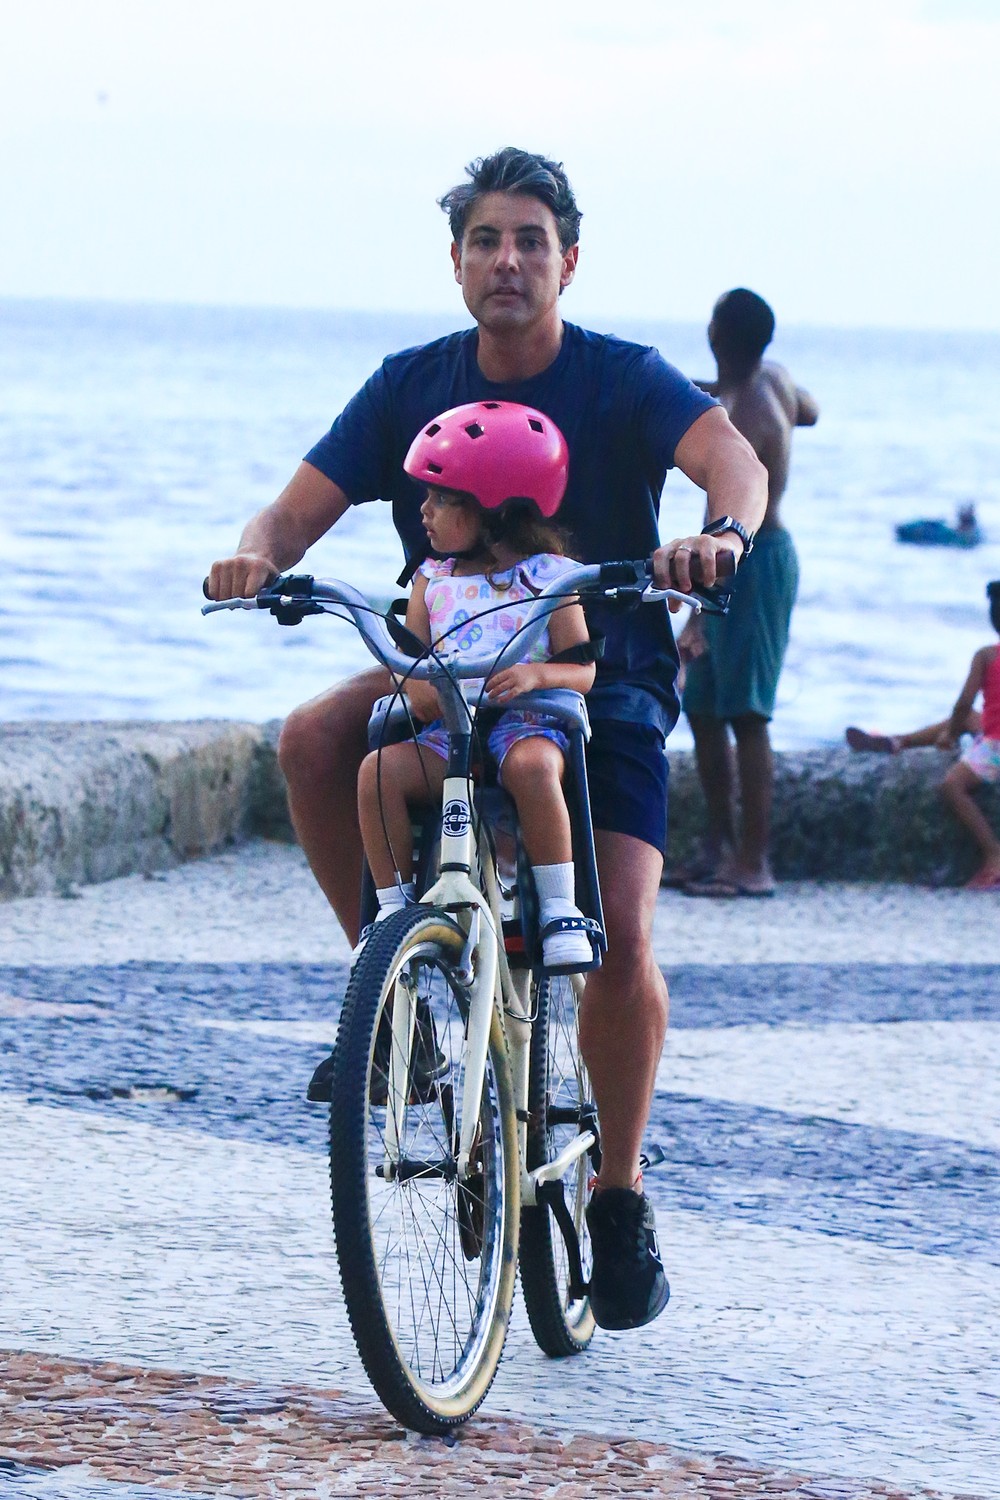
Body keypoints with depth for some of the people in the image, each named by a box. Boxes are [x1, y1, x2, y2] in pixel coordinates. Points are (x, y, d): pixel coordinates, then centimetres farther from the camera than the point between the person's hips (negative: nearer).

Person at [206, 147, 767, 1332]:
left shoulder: (623, 381, -10)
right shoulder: (412, 387, -2)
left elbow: (733, 457, -27)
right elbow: (300, 508, -8)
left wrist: (721, 531, -51)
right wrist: (257, 556, -32)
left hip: (602, 685, -2)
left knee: (618, 931, -20)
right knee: (314, 739, -28)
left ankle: (620, 1196, -1)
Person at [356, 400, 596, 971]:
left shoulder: (548, 577, 3)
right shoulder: (433, 581, 15)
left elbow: (583, 670, -2)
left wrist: (536, 673, -24)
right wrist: (413, 684, -13)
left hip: (527, 723, -4)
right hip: (446, 730, 4)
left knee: (532, 765, -39)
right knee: (380, 769, -26)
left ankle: (559, 906, -28)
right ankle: (393, 903, -14)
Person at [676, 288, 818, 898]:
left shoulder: (743, 420, -23)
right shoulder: (776, 380, 4)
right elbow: (810, 412, 29)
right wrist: (715, 391, 31)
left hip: (756, 562, -10)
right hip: (759, 554, 10)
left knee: (745, 715, -8)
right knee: (702, 707, 13)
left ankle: (754, 864, -7)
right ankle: (723, 848, 18)